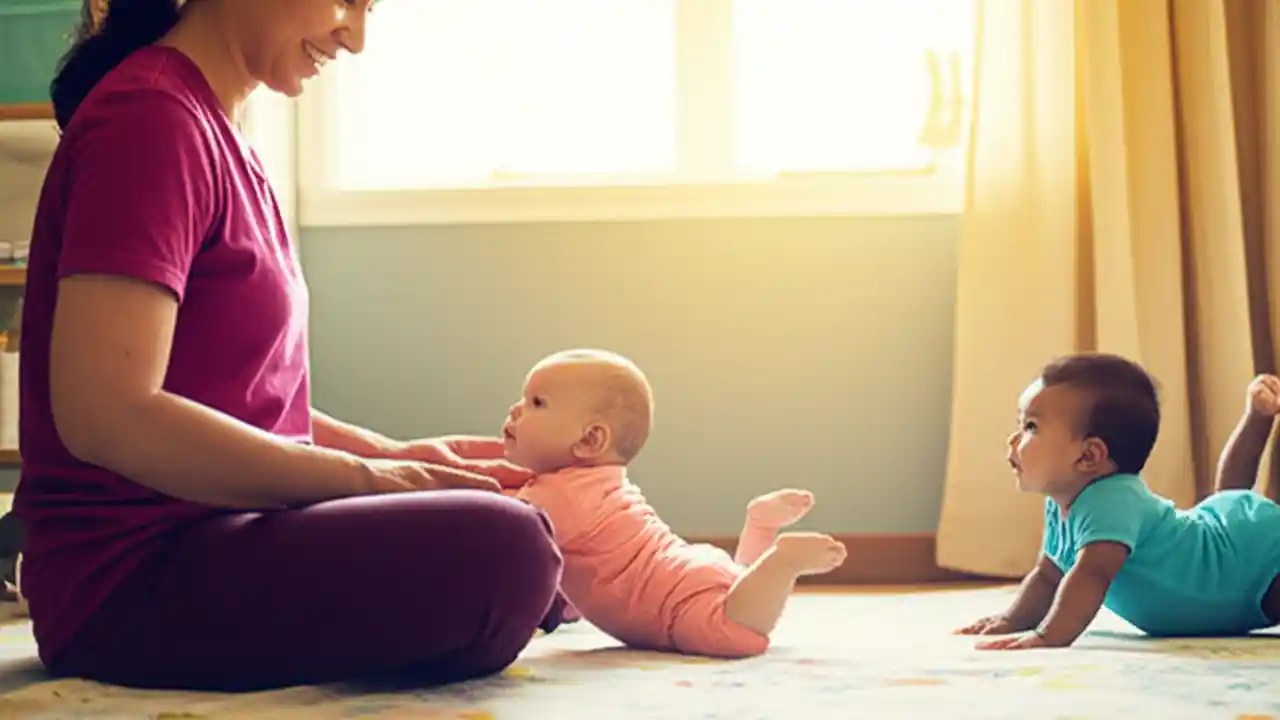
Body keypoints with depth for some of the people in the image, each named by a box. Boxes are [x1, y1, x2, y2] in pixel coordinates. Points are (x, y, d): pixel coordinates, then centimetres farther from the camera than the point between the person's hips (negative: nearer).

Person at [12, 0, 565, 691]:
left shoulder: (215, 131, 15)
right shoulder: (150, 116, -14)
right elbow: (109, 414, -24)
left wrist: (392, 454, 6)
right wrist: (367, 477, -18)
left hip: (214, 537, 10)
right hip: (133, 580, -10)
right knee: (503, 551, -28)